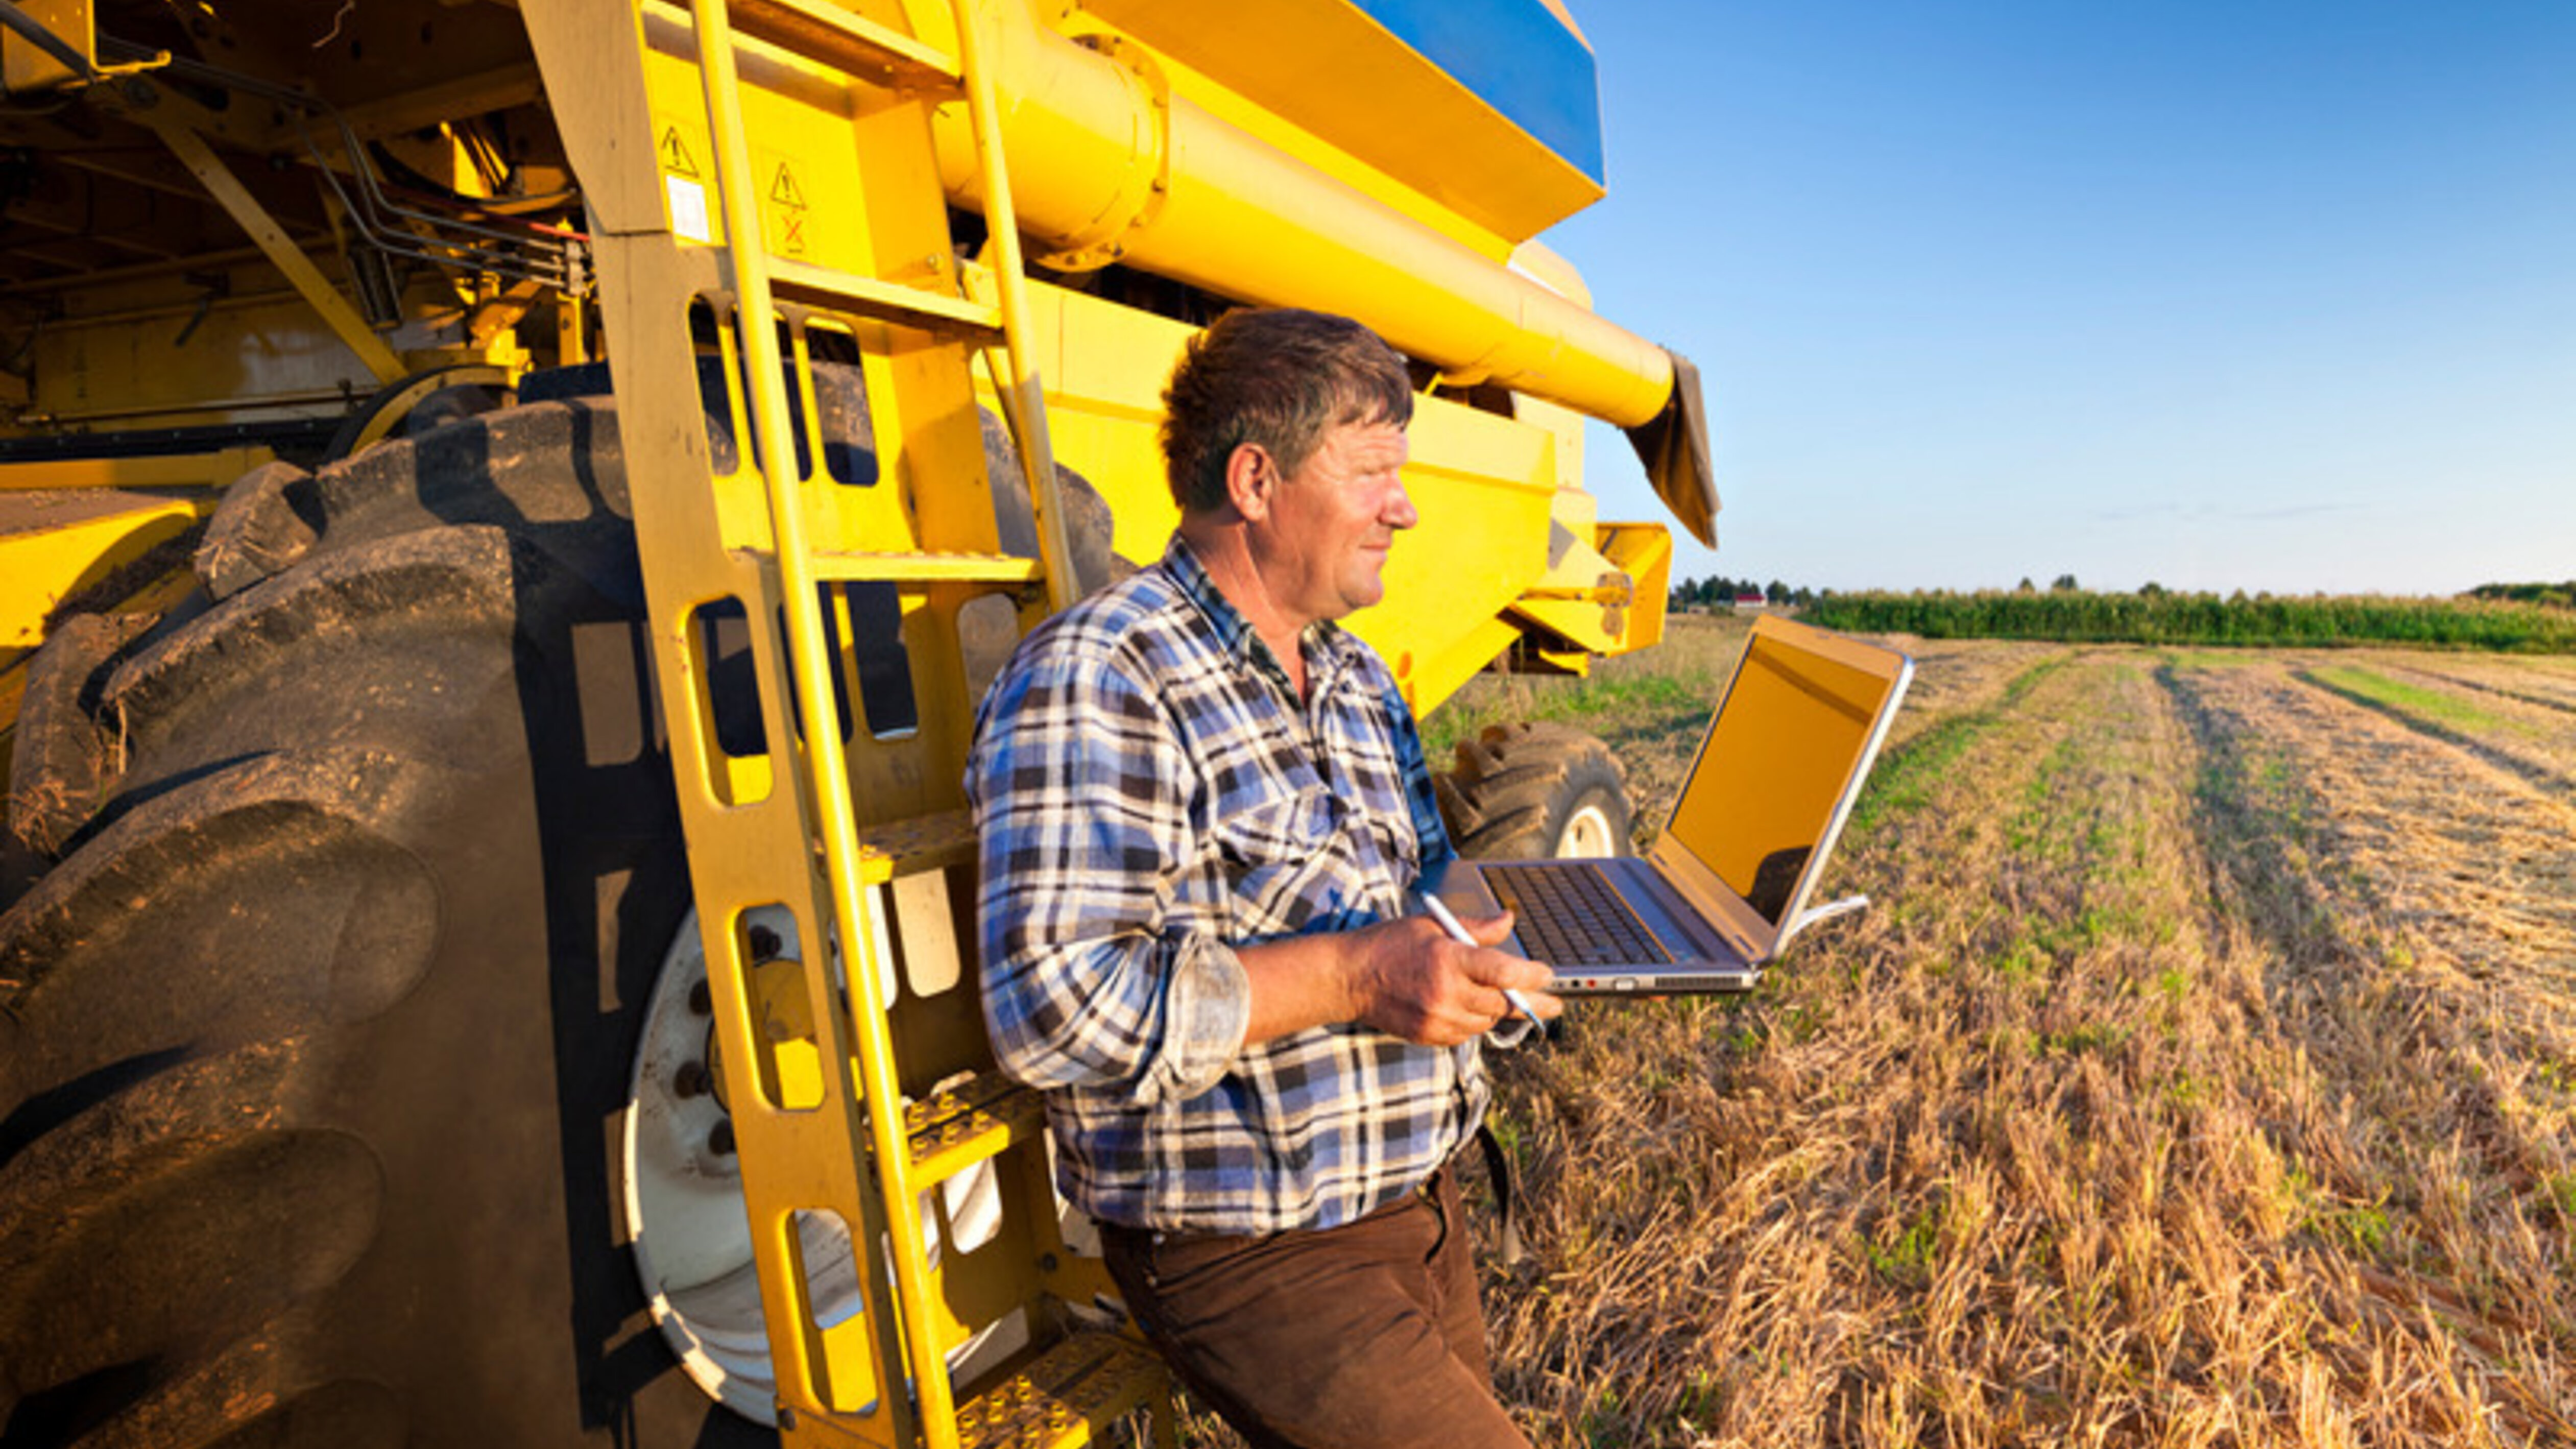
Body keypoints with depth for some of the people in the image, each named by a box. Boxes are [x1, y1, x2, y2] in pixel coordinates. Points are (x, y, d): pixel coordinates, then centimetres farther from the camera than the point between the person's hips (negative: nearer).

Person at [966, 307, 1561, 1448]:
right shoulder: (1093, 682, -19)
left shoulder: (1359, 682, 10)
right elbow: (1056, 1008, -27)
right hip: (1250, 1255, -8)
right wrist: (1352, 977, -28)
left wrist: (1492, 935, -1)